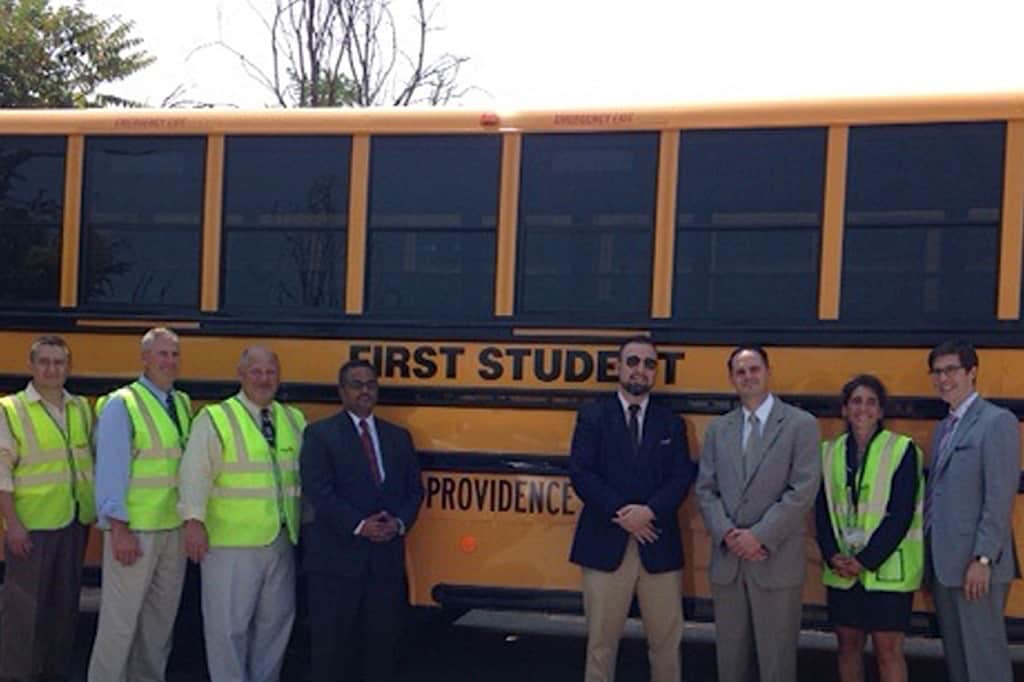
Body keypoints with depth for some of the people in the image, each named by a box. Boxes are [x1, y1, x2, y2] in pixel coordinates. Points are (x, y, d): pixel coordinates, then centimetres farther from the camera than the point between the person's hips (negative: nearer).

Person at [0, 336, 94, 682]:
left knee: (66, 604, 12)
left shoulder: (82, 408, 10)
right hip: (32, 524, -5)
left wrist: (98, 509, 8)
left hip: (75, 521, 5)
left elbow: (93, 458, 16)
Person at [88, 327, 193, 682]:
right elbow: (110, 468, -13)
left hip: (175, 528, 6)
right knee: (120, 619, -3)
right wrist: (118, 528, -18)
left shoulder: (183, 404, 10)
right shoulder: (121, 405, -9)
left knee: (162, 617, 12)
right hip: (134, 529, -6)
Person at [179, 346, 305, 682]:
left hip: (281, 541, 5)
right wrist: (195, 521, -24)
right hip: (231, 543, -5)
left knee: (276, 620, 13)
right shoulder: (215, 419, -5)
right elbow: (195, 472, -14)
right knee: (228, 623, -2)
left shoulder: (294, 420, 11)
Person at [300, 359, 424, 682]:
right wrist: (359, 525, -18)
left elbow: (414, 489, 12)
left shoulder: (398, 436, 15)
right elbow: (318, 491, -10)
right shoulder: (320, 434, 1)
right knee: (331, 643, -1)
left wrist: (400, 523, -8)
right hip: (336, 558, -4)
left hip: (387, 558, 4)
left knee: (383, 640, 8)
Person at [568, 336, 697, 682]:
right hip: (606, 543, -2)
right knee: (601, 639, 5)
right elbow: (580, 474, -6)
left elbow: (681, 478, 1)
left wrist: (650, 510, -17)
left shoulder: (671, 423, 11)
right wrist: (620, 513, -17)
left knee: (666, 639, 7)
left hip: (658, 545, 2)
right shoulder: (592, 415, 4)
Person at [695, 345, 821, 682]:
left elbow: (803, 491, -9)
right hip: (727, 560, 4)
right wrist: (727, 533, -10)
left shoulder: (801, 424, -1)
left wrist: (760, 536, -15)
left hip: (777, 562, -4)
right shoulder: (717, 429, 12)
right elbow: (705, 490, 7)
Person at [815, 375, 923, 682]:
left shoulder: (902, 450, -5)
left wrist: (865, 560, -14)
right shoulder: (829, 452, 8)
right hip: (842, 570, 4)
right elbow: (822, 510, 7)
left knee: (888, 648, -3)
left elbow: (901, 514, -10)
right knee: (848, 642, 11)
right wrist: (833, 556, -8)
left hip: (887, 568, -4)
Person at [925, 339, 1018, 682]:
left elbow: (1000, 497, -15)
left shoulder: (997, 421, -7)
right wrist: (929, 557, 12)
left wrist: (983, 559, -19)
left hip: (974, 565, -8)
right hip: (942, 563, 8)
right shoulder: (943, 428, 18)